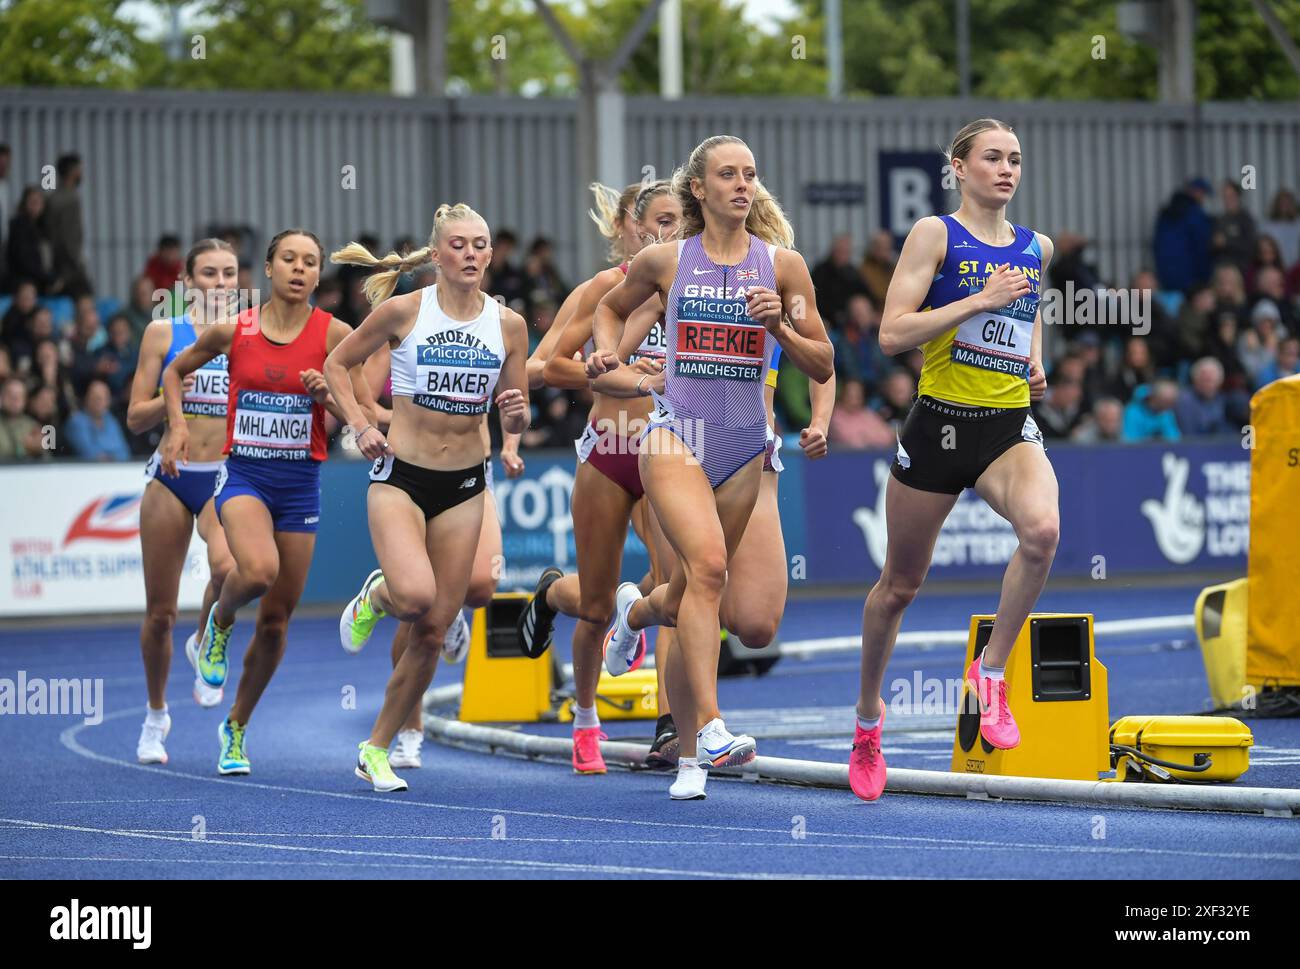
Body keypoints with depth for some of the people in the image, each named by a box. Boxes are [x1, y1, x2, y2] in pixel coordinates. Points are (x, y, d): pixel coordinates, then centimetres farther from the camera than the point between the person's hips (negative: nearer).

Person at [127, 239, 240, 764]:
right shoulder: (163, 333, 3)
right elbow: (136, 418, 2)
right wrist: (174, 393, -15)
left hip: (226, 477, 0)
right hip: (171, 476, 0)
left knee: (228, 569, -32)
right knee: (159, 613, 4)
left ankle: (204, 646, -1)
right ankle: (156, 715, 27)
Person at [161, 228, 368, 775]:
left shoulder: (333, 334, -3)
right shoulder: (233, 332, -1)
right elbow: (175, 371, 16)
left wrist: (327, 393, -19)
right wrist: (177, 426, 1)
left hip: (301, 482, 1)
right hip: (243, 473, -1)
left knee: (276, 619, 6)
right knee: (258, 570, -32)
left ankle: (237, 728, 25)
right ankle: (219, 621, 4)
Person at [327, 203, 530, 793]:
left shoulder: (508, 325, 1)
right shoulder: (403, 311, -7)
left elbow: (515, 422, 9)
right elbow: (337, 364, 6)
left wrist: (516, 413, -14)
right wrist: (359, 425, -7)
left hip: (465, 487, 3)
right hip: (401, 475, -3)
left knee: (433, 632, 3)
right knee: (415, 595, -28)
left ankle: (377, 749, 19)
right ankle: (375, 596, 10)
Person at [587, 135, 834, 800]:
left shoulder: (782, 263, 3)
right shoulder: (665, 259, 2)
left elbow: (822, 367, 5)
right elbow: (612, 307, 23)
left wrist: (778, 326, -12)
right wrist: (607, 351, 3)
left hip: (744, 446, 3)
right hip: (675, 435, -3)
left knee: (691, 599, 10)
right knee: (708, 563, -27)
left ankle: (636, 609, 48)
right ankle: (708, 728, -32)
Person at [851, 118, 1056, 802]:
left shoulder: (1036, 247, 10)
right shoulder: (935, 234, -5)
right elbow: (891, 335, -13)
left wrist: (1036, 360, 12)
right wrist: (982, 300, -18)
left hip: (1010, 429, 3)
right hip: (939, 425, -3)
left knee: (1042, 529, -30)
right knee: (900, 585, 9)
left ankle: (990, 670, -11)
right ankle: (868, 710, 34)